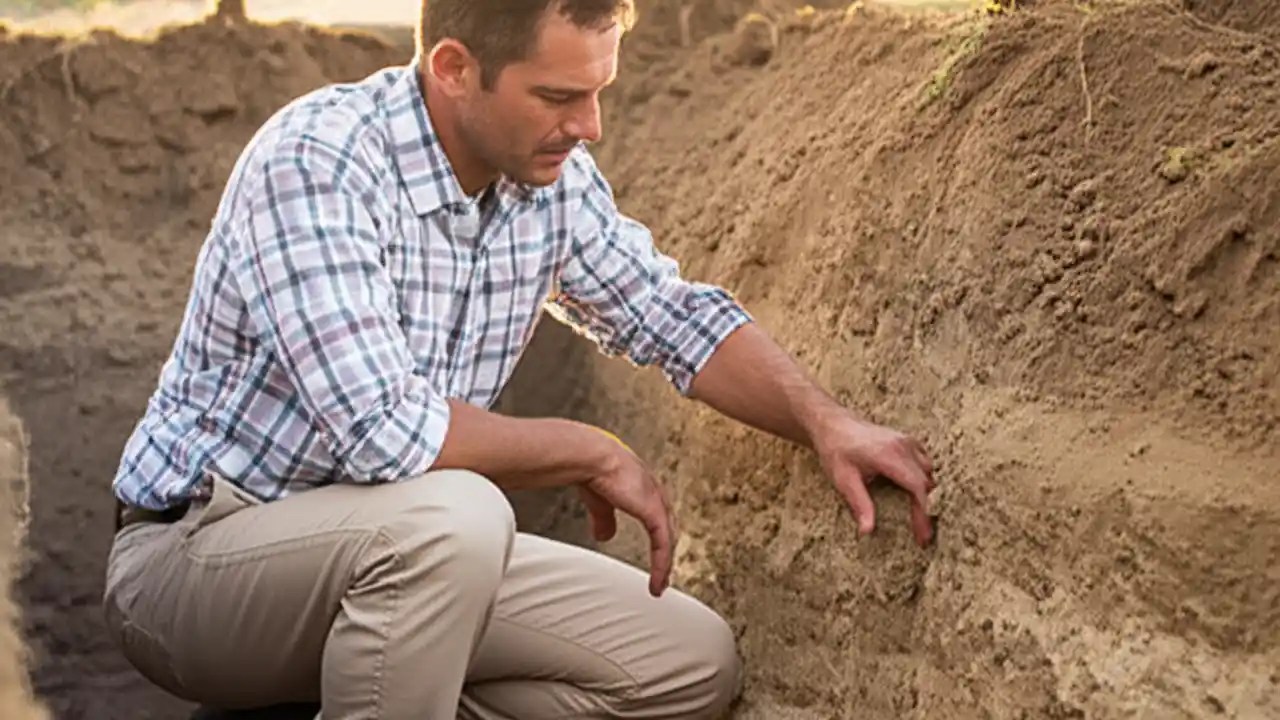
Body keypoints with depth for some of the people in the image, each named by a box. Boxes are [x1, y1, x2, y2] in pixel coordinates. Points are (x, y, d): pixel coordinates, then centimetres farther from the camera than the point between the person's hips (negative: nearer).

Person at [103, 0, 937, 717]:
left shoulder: (549, 172, -3)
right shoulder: (316, 162, -25)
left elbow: (676, 314, 8)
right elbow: (382, 433, -33)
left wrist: (827, 423, -8)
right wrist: (593, 453, -19)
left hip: (394, 552, 8)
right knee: (452, 517, -38)